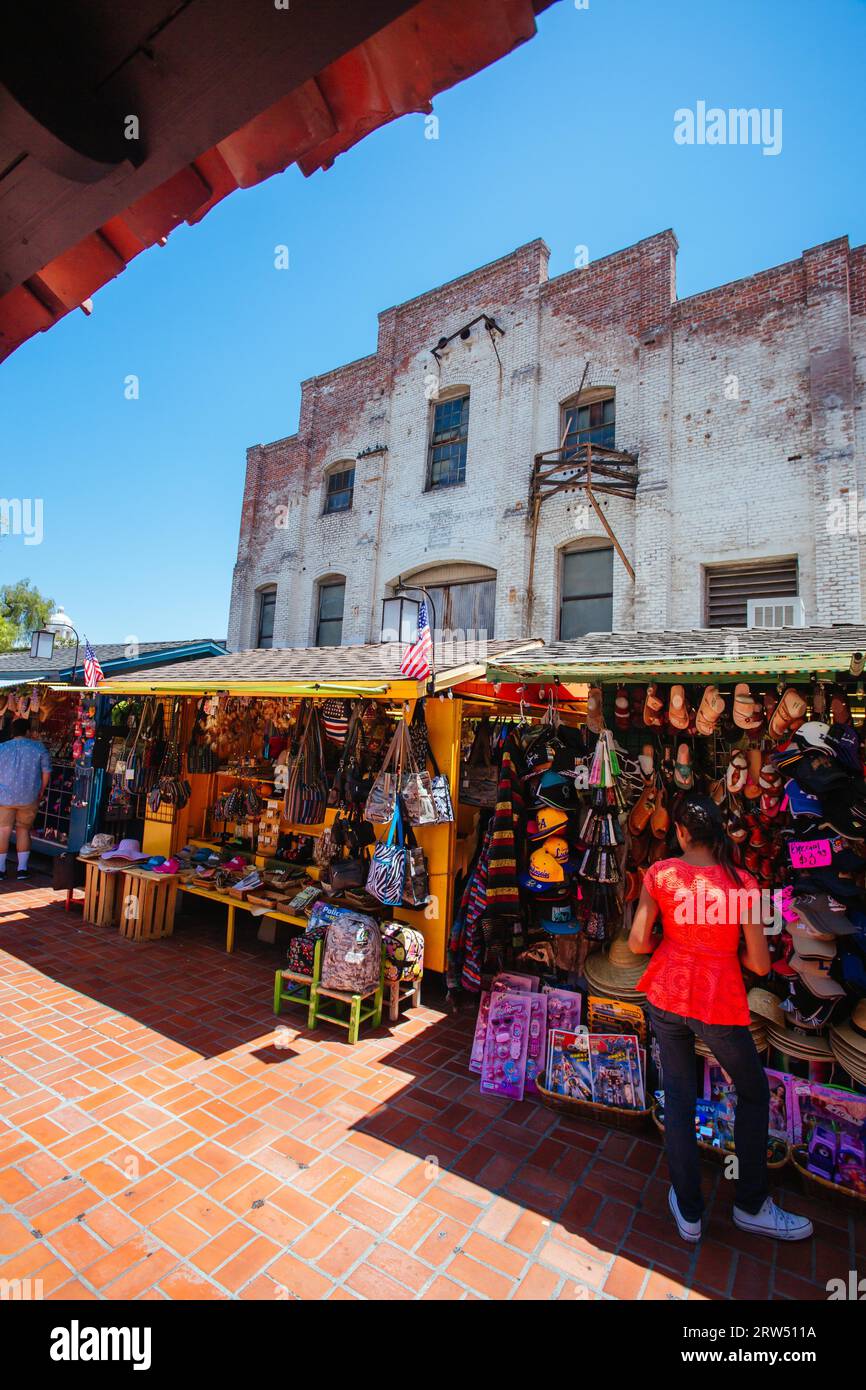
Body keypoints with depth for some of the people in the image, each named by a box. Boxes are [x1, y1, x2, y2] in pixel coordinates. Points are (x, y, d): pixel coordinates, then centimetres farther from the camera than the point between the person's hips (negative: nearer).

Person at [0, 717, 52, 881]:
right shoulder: (39, 748, -2)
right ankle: (22, 868, 14)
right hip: (29, 798, 0)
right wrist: (39, 793, 11)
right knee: (23, 830, 11)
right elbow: (46, 774, -1)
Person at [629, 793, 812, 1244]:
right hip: (718, 1005, -2)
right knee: (754, 1093, 25)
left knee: (678, 1094, 19)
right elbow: (760, 965, -11)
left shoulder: (660, 873, -13)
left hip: (666, 996, 2)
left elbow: (637, 942, -9)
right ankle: (752, 1206, 37)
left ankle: (688, 1212, 31)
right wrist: (725, 944, 7)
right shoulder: (743, 884, -17)